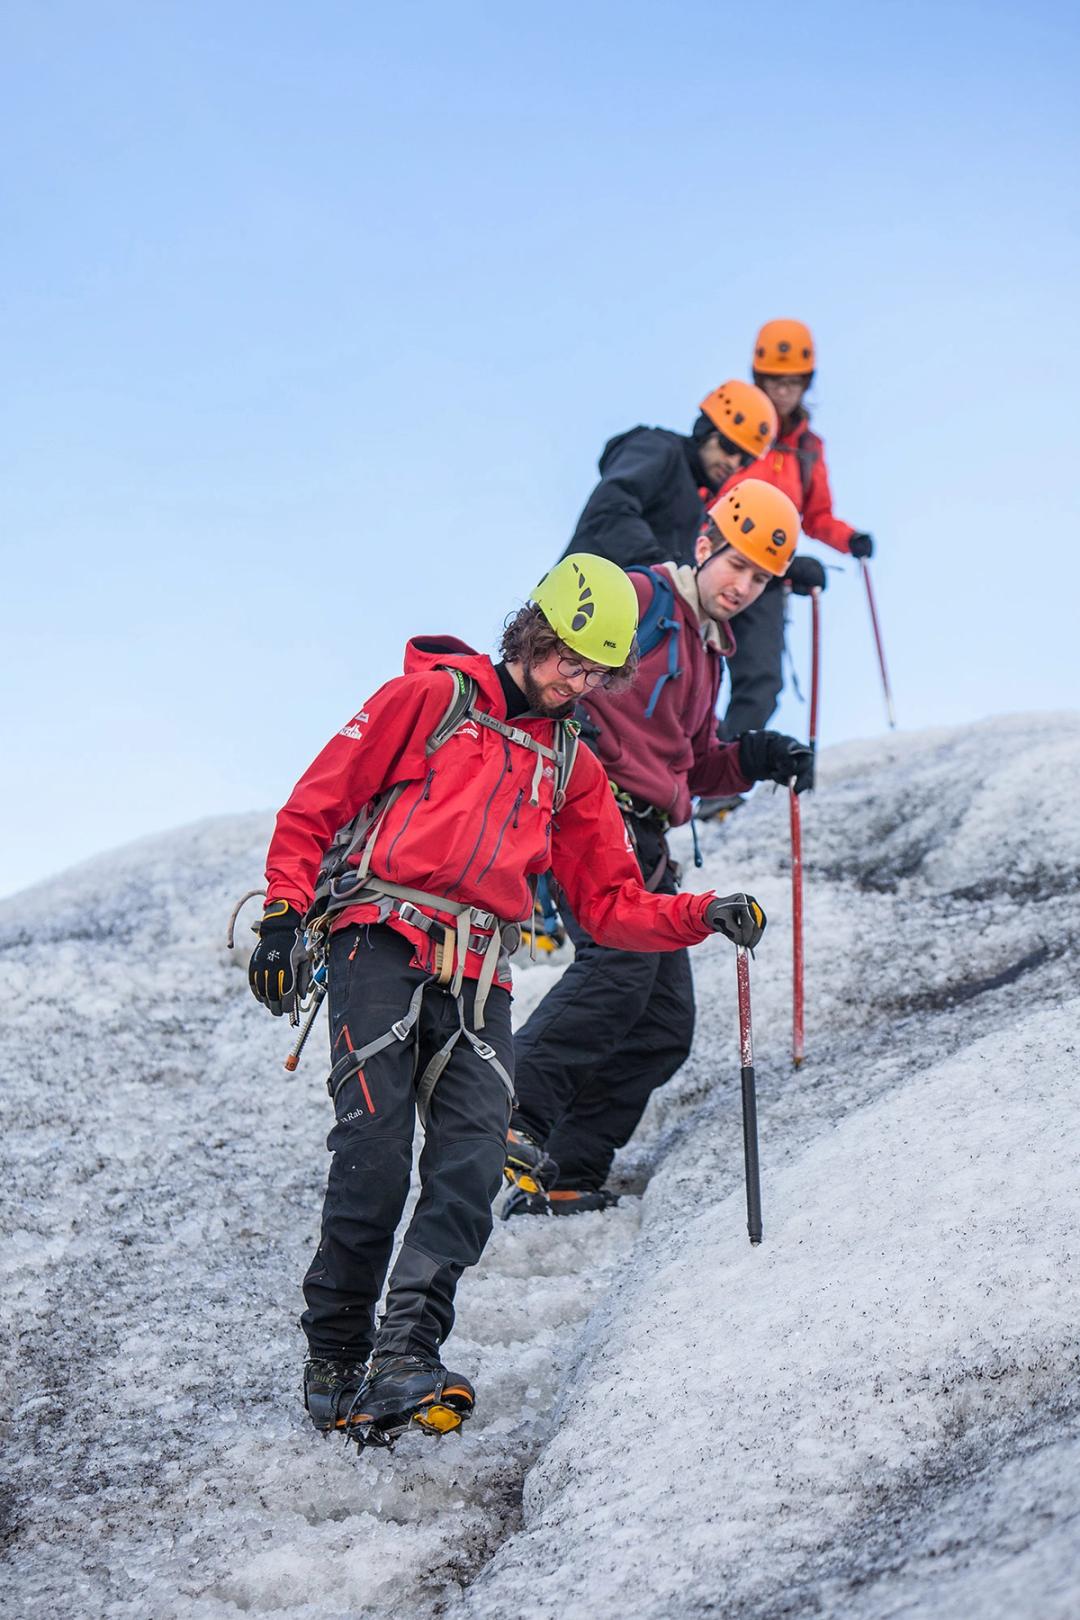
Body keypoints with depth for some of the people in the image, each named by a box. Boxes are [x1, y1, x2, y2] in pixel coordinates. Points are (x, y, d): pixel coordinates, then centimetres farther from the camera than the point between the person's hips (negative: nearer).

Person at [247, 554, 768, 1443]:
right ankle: (333, 1362, -5)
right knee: (377, 1152, -17)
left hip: (479, 977, 5)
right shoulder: (433, 697, 8)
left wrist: (703, 916, 5)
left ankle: (404, 1356, -23)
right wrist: (284, 913, -6)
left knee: (473, 1162, -16)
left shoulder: (572, 769, 24)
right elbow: (315, 805, 5)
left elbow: (611, 904, 22)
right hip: (384, 939, -5)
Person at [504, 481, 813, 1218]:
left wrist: (754, 759, 13)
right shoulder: (640, 598, 1)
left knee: (663, 1027, 4)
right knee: (620, 957, -31)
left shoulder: (707, 652, 27)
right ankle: (514, 1114, -36)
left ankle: (564, 1180, 3)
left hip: (643, 841, 9)